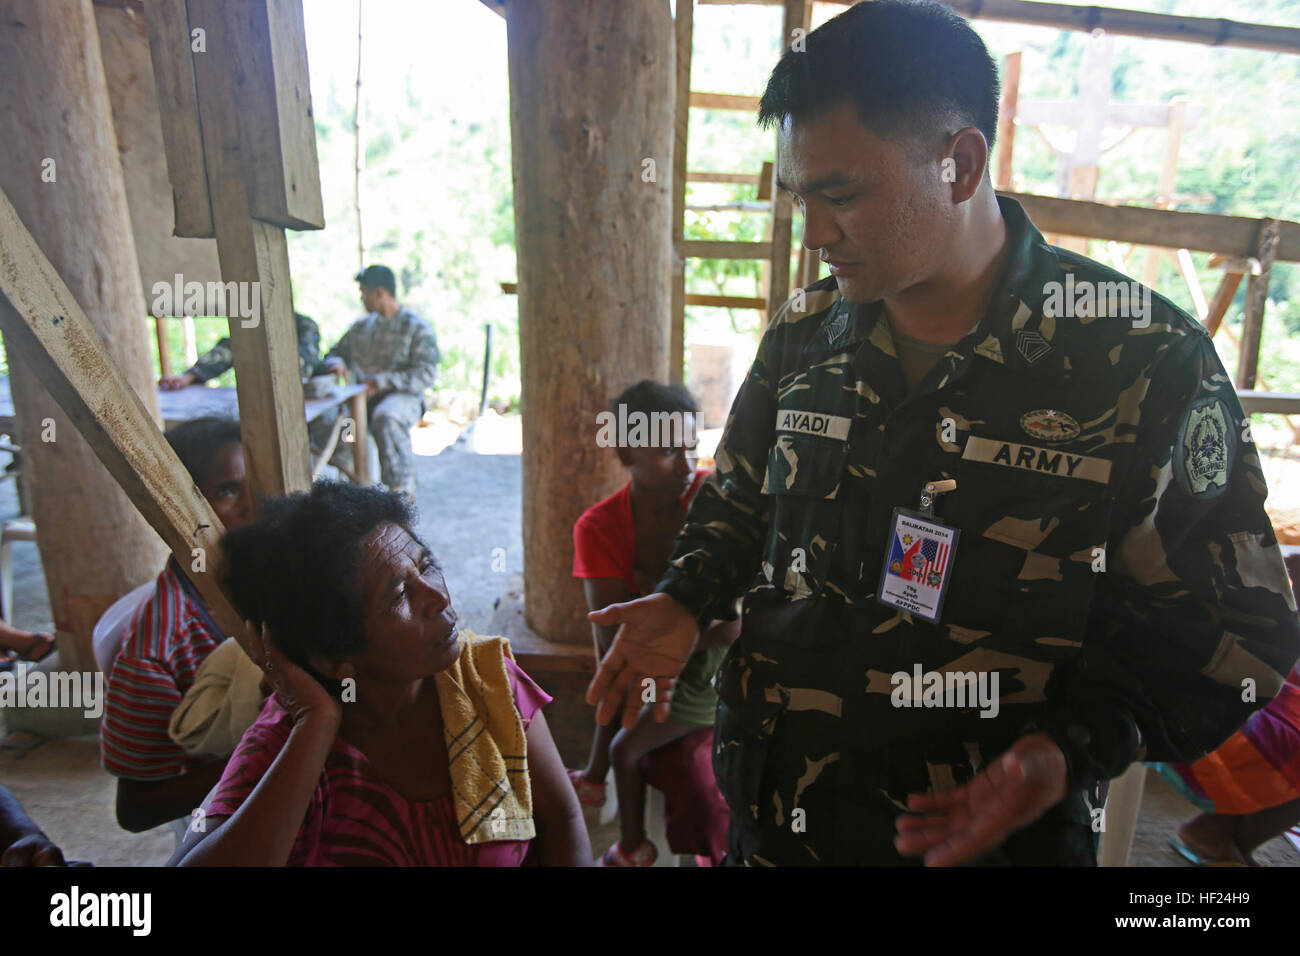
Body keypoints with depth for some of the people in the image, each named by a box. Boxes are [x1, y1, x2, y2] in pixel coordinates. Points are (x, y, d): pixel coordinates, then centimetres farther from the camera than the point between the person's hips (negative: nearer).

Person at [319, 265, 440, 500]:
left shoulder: (417, 328, 0)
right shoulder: (362, 325, 20)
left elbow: (427, 374, -11)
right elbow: (335, 353, 27)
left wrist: (380, 382, -18)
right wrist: (336, 364, 0)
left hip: (403, 396, -6)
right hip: (363, 396, 6)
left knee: (386, 418, -40)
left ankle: (401, 491, -34)